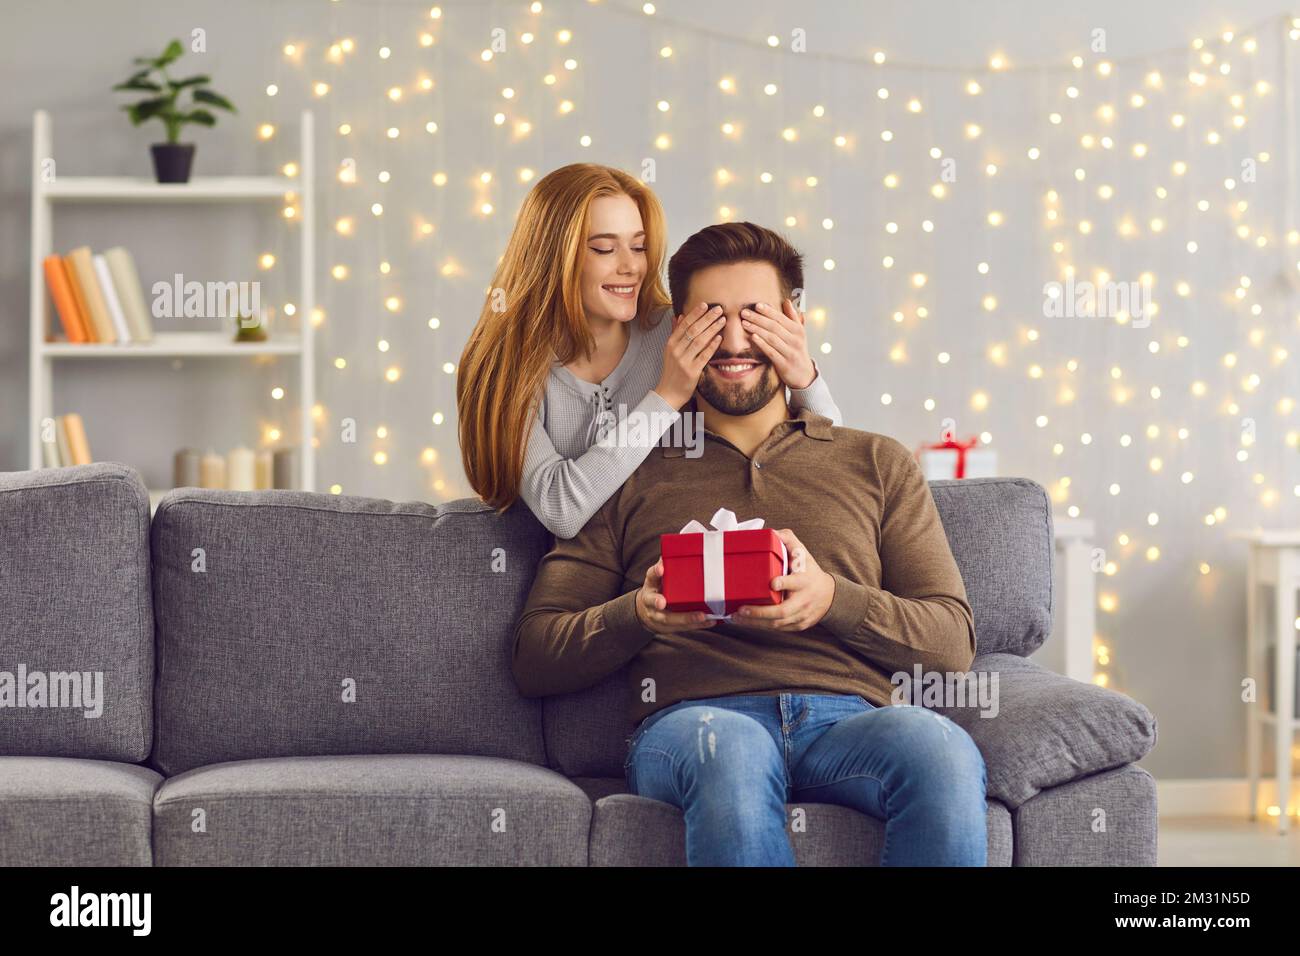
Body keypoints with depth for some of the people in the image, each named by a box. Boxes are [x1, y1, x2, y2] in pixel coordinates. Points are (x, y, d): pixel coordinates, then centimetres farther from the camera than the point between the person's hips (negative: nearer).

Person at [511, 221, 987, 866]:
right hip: (691, 721, -1)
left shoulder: (877, 465, 25)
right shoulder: (629, 478, 22)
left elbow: (953, 643, 13)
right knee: (731, 749, -40)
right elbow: (534, 660, 14)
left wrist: (831, 599, -6)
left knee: (939, 745, -36)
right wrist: (637, 613, -7)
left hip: (848, 718, 2)